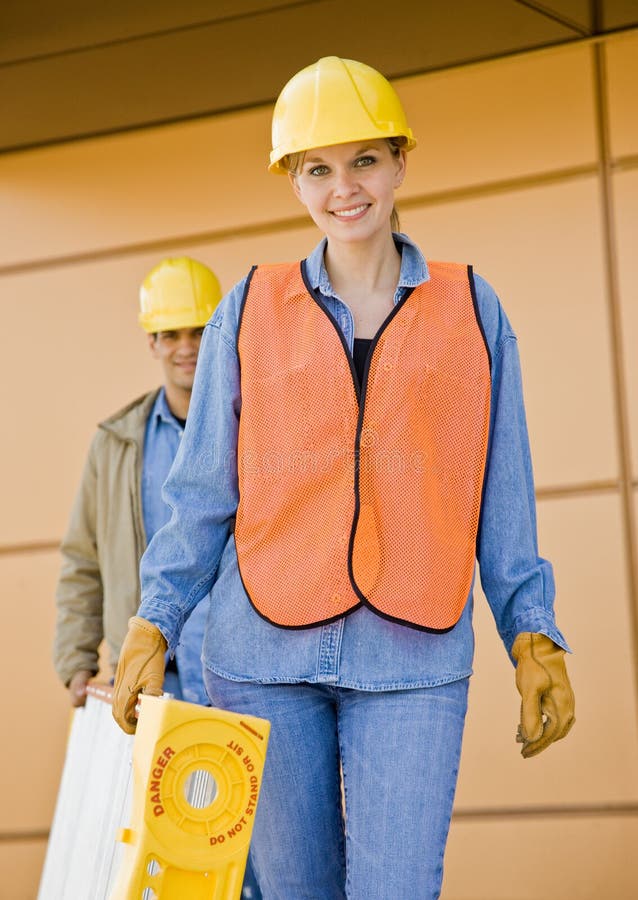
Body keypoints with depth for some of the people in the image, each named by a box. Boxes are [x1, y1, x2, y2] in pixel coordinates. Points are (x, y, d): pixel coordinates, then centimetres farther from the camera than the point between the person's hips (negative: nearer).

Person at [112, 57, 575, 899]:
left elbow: (502, 492, 7)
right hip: (265, 651, 1)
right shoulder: (249, 311, 6)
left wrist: (533, 635, -1)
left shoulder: (470, 309, 7)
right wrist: (155, 623, -3)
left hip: (412, 661, -1)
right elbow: (205, 489, 7)